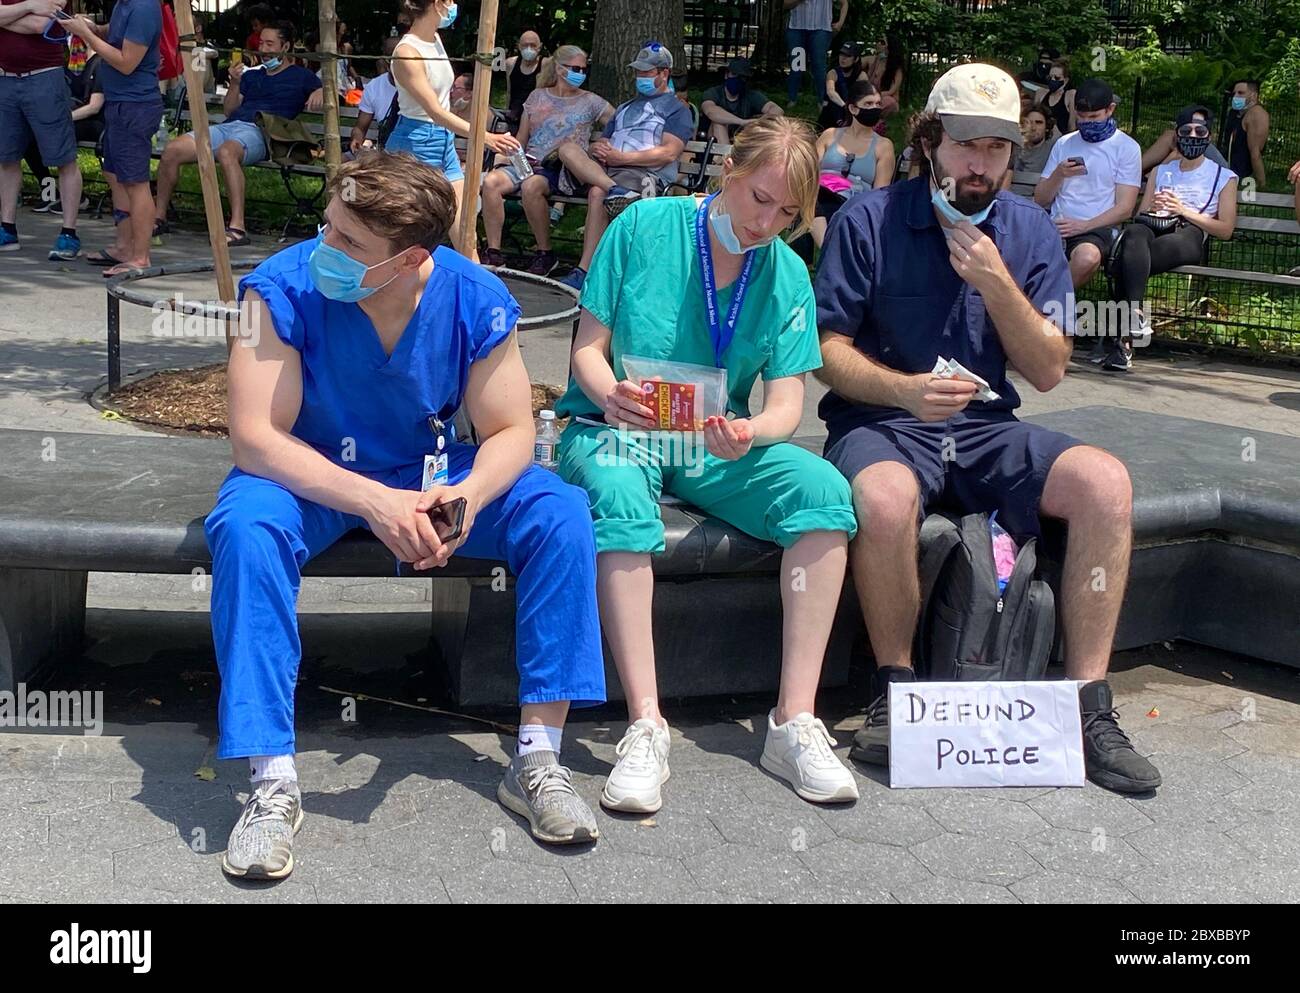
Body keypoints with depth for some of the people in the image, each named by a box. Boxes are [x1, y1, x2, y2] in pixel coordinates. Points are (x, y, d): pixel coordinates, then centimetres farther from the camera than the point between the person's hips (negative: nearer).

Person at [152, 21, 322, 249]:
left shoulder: (301, 76, 16)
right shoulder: (252, 74, 30)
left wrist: (320, 94, -16)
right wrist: (235, 83, 10)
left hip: (259, 132, -6)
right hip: (227, 126, 6)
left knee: (227, 152, -42)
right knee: (172, 150, -15)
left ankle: (238, 227, -44)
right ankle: (159, 217, 0)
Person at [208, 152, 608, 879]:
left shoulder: (478, 300, -17)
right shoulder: (283, 288, -24)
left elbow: (511, 433, -11)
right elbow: (256, 438, -27)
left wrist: (469, 493, -35)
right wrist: (373, 502, -40)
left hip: (431, 473, 2)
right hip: (311, 477, -2)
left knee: (561, 512, -20)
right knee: (247, 526, -35)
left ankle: (539, 756, -15)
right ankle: (274, 780, -27)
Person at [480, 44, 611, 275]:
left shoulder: (590, 102, 10)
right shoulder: (537, 96, 17)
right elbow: (521, 139, 18)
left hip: (563, 169, -4)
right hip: (530, 163, 4)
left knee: (531, 186, -37)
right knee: (491, 181, -25)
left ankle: (545, 254, -21)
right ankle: (493, 252, -20)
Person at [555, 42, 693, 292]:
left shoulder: (676, 110, 11)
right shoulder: (625, 108, 34)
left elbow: (669, 153, -5)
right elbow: (603, 142, 29)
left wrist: (621, 157, -12)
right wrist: (598, 148, 1)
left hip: (646, 175, -6)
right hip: (605, 169, 6)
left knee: (597, 193, -36)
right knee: (568, 148, -22)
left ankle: (583, 272, -35)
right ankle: (616, 191, -42)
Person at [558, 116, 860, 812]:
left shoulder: (787, 274, 5)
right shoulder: (645, 225, -4)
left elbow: (785, 401, -3)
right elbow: (587, 349, -4)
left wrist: (749, 434, -27)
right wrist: (613, 398, -28)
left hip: (716, 445, 3)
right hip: (614, 430, -3)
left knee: (825, 490, -25)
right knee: (618, 498, -39)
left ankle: (795, 722, -25)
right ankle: (646, 726, -37)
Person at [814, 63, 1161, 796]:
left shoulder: (1031, 231, 8)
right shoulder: (869, 221, -2)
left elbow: (1049, 371, 3)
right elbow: (829, 351, -6)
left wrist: (996, 283, -11)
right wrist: (905, 389, -25)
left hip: (986, 431, 4)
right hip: (881, 426, -3)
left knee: (1105, 481, -23)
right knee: (887, 498, -38)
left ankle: (1090, 707, -15)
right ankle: (896, 690, -14)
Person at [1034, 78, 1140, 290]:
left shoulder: (1126, 147, 6)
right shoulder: (1063, 144, 18)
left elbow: (1124, 209, -2)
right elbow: (1041, 200, 15)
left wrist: (1084, 225, -15)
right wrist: (1058, 175, -5)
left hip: (1098, 228, -3)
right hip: (1056, 226, 3)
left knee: (1087, 257, -40)